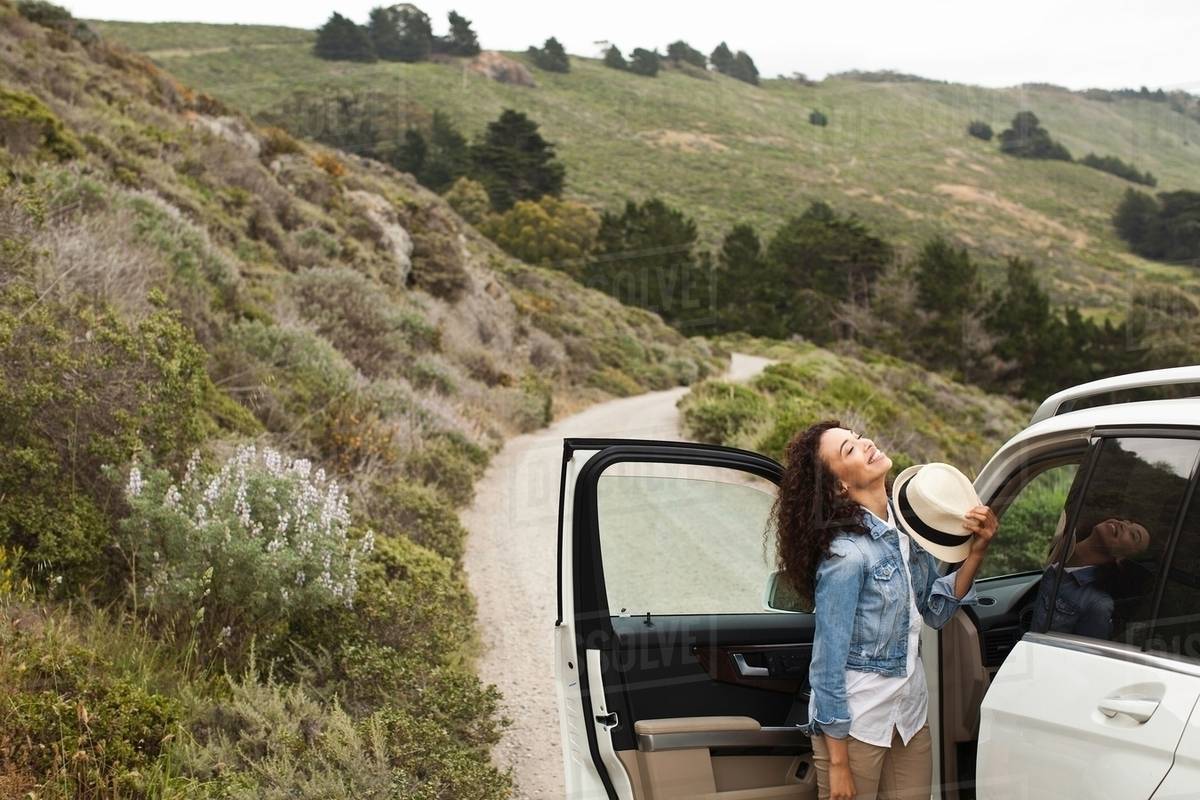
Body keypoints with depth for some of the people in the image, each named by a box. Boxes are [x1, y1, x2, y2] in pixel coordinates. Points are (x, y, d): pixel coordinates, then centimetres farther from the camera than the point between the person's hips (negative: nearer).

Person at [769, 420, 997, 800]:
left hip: (911, 713, 7)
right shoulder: (845, 553, -22)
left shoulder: (907, 524, -1)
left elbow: (937, 609, 9)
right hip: (854, 722, -7)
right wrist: (838, 765, -15)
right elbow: (828, 663, -18)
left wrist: (975, 551, -6)